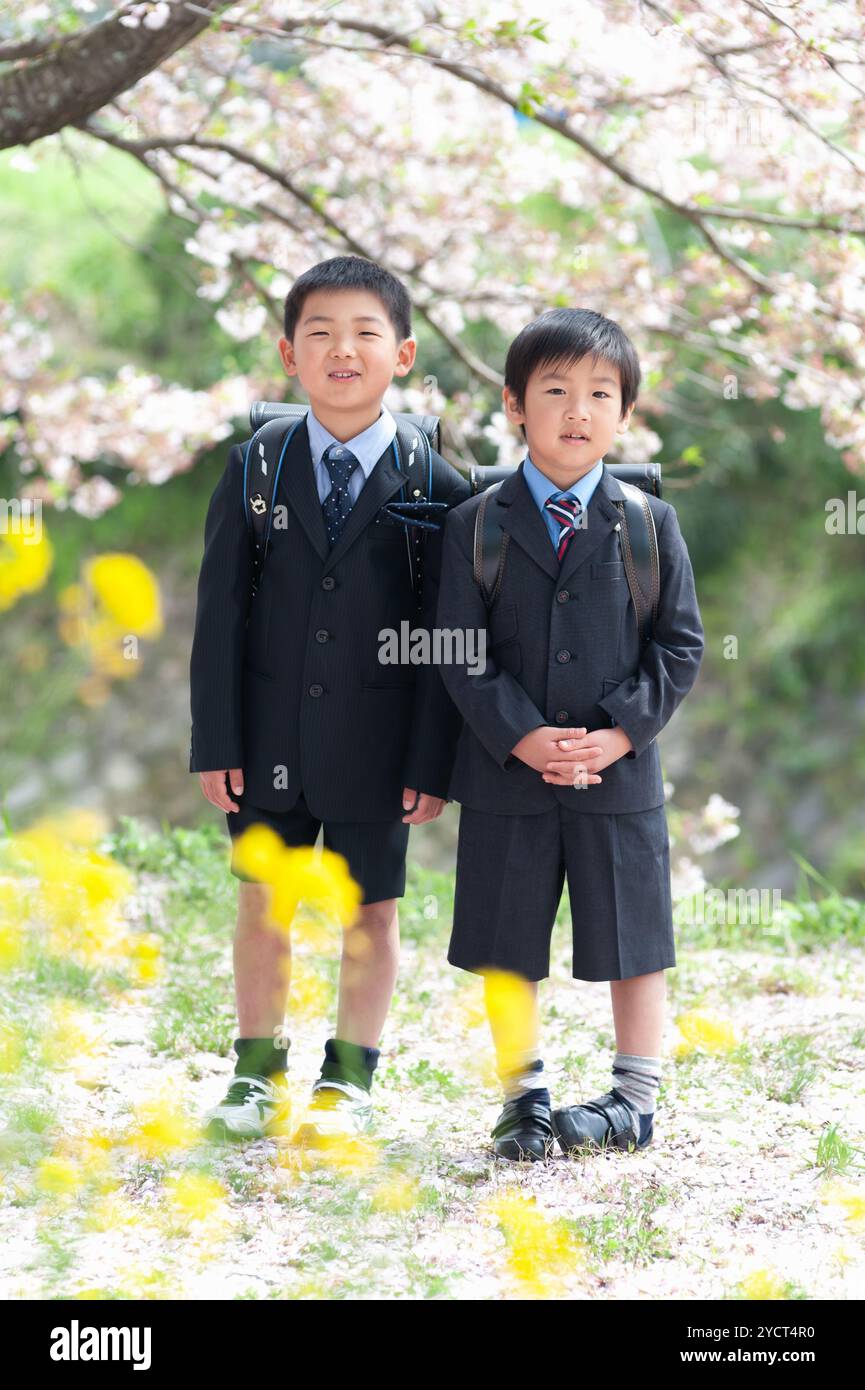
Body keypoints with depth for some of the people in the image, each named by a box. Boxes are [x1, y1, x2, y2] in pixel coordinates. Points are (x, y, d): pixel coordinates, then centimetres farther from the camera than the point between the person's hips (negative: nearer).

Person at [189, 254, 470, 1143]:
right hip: (271, 735, 2)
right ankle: (258, 1073, 25)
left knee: (371, 912, 7)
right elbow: (220, 613, 1)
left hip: (376, 743, -2)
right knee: (261, 903, 11)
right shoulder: (255, 471, 1)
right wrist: (216, 741, -4)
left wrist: (433, 761, -8)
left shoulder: (433, 488, -4)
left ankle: (348, 1082, 21)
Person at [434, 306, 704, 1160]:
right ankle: (524, 1099, 22)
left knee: (631, 939, 7)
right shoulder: (475, 526, 0)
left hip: (621, 773, 0)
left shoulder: (650, 523, 2)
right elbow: (460, 652, -3)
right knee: (505, 946, 7)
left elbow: (680, 644, 1)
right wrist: (522, 737, -15)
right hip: (507, 773, 0)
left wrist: (619, 733, -12)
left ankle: (636, 1100, 21)